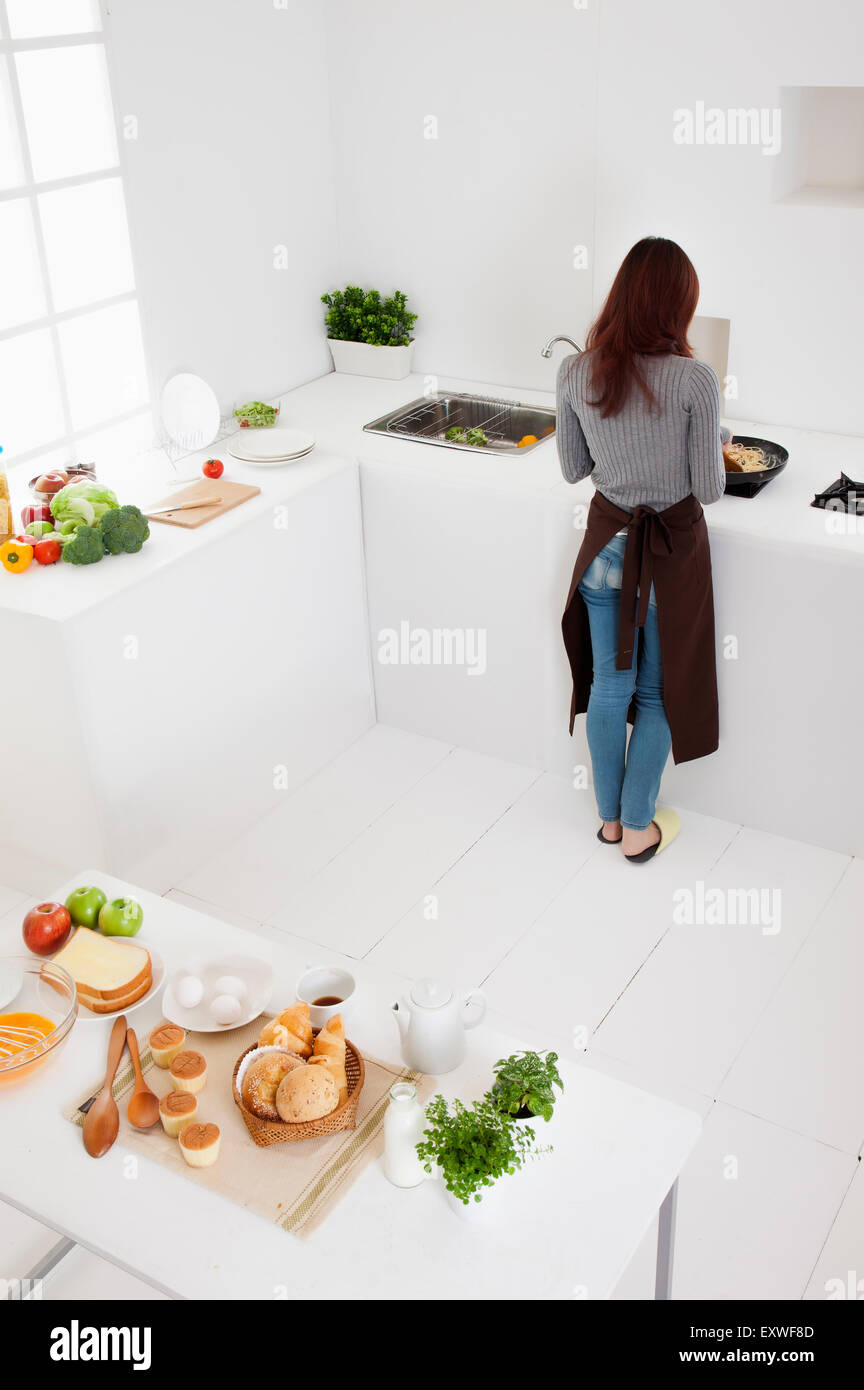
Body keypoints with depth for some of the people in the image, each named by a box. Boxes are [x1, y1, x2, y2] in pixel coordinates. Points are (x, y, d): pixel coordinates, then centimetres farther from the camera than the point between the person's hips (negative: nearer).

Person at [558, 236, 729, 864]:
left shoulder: (575, 372, -9)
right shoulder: (695, 379, -20)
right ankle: (639, 829, 26)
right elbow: (709, 489, -13)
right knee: (657, 693, 14)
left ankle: (610, 816, 34)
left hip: (605, 545, 3)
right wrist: (715, 439, 6)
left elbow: (573, 469, 3)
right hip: (671, 549, -3)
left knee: (609, 685, 18)